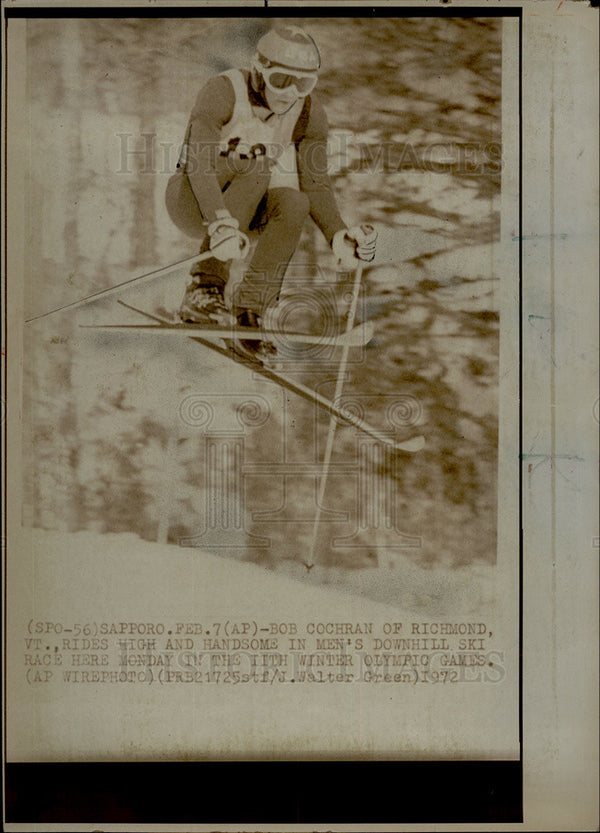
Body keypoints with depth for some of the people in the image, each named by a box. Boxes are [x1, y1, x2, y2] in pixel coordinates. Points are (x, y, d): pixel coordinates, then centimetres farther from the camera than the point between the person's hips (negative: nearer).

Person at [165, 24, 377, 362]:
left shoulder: (310, 114, -9)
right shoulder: (224, 92, -22)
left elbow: (316, 185, -9)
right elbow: (198, 163, -34)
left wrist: (340, 237, -26)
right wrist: (221, 226, -48)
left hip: (245, 204, 4)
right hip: (192, 200, -4)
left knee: (294, 203, -27)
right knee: (255, 165, -31)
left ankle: (248, 317, -16)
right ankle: (205, 290, -31)